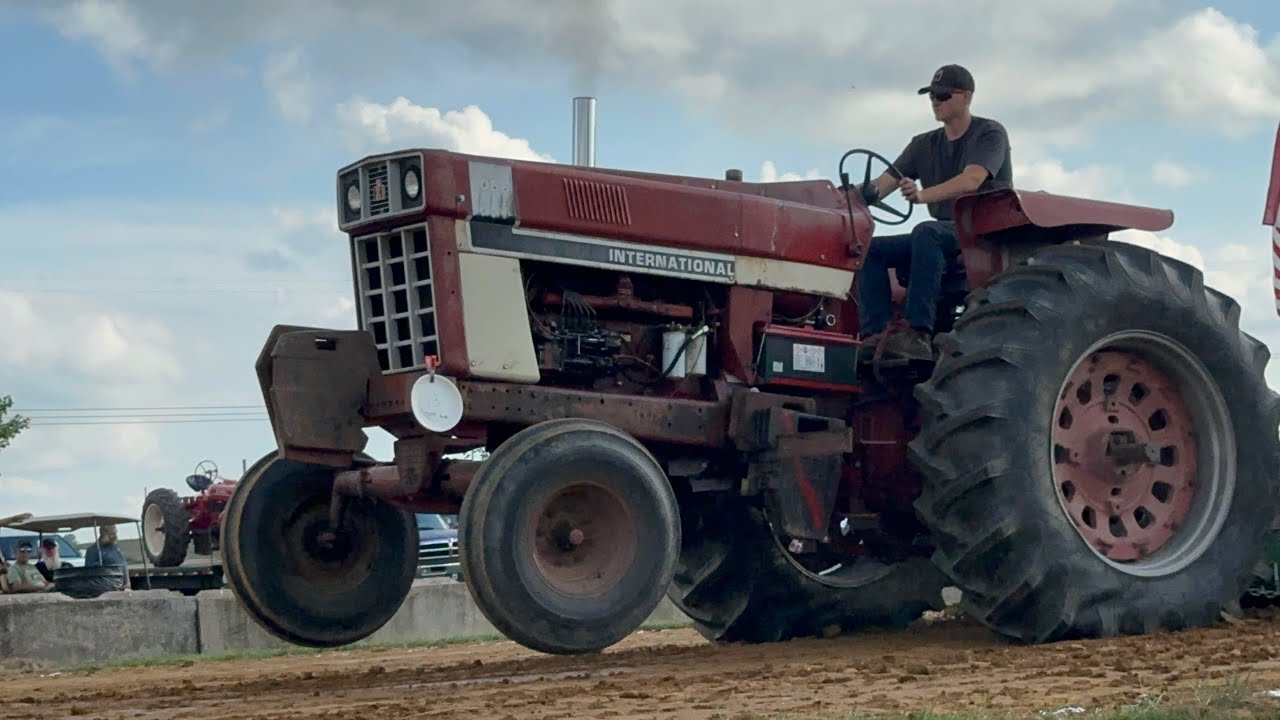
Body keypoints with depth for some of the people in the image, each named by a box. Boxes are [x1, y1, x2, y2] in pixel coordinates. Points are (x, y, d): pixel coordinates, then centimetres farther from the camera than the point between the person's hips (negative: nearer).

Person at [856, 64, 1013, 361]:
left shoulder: (990, 134, -3)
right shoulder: (924, 145, 16)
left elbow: (970, 181, -23)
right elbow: (885, 182, 3)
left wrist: (922, 195, -39)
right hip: (945, 234, 7)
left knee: (926, 232, -36)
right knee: (872, 249, -12)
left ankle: (919, 334, -44)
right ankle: (875, 335, -26)